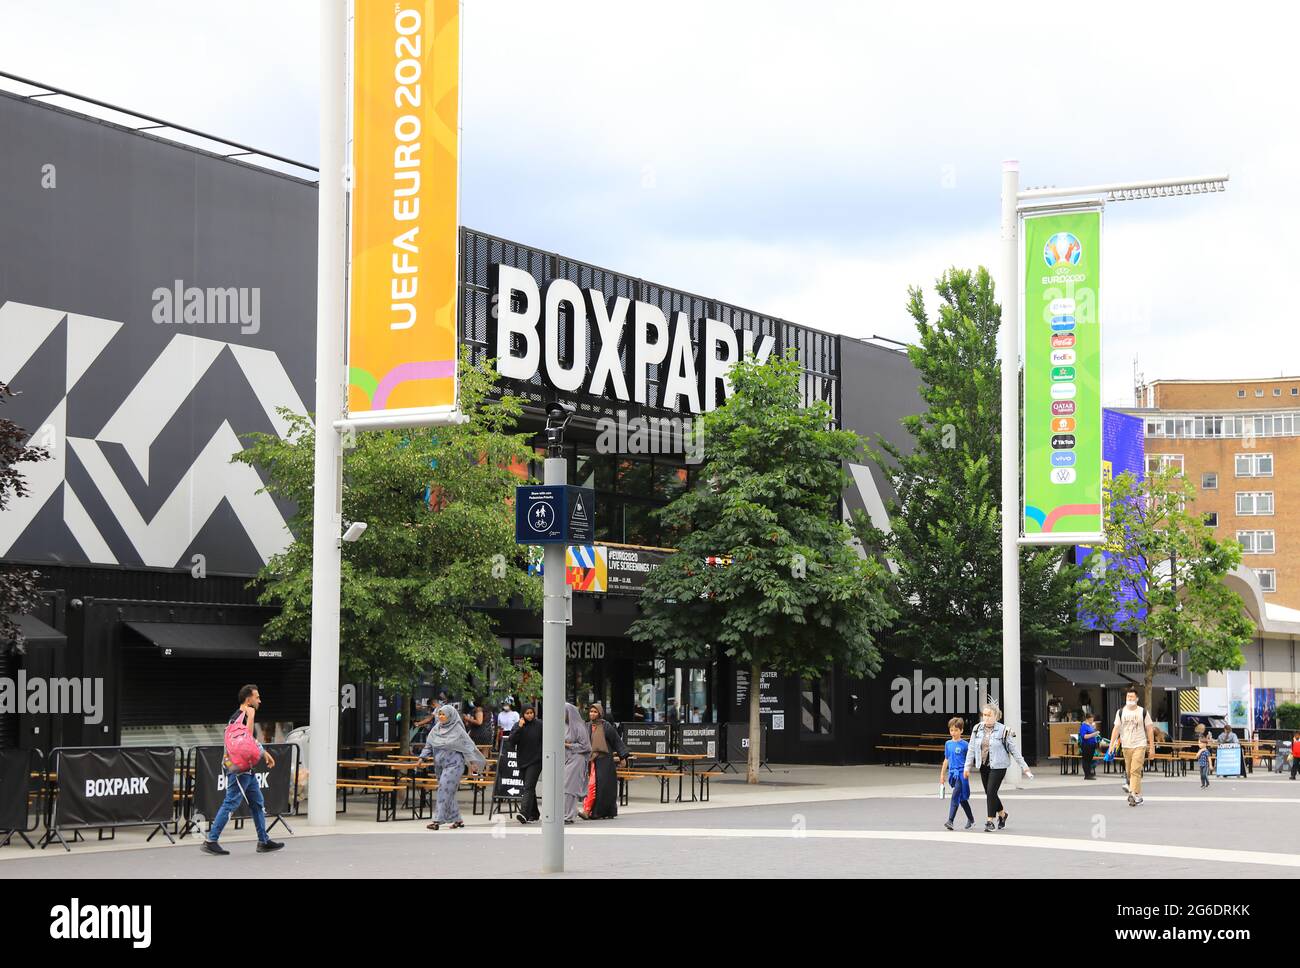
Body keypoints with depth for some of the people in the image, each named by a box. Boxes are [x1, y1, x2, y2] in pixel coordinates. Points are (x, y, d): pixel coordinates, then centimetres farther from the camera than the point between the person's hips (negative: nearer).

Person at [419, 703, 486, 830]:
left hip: (453, 765, -7)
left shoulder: (457, 730, -9)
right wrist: (423, 757, 1)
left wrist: (473, 762, -11)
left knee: (444, 791, -12)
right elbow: (429, 745, 15)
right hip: (440, 766, 7)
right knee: (448, 793, 10)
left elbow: (468, 745, -8)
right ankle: (457, 819, 20)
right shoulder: (435, 729, 8)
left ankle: (438, 820, -13)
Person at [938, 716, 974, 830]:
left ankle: (950, 821, -18)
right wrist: (942, 775, 18)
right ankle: (971, 819, 27)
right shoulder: (948, 744, 11)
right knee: (962, 798, 13)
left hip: (961, 774, -6)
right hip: (952, 773, 6)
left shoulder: (965, 745, -5)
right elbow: (946, 760, 18)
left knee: (955, 796, -14)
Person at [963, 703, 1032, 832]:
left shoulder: (1003, 730, -7)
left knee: (991, 792, -11)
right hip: (983, 766, 5)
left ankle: (990, 821, 0)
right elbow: (971, 749, 10)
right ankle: (1002, 814, 35)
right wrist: (967, 767, 8)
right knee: (988, 793, 11)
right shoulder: (977, 729, 4)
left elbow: (1014, 750, -2)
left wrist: (1024, 767, -2)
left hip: (998, 766, -5)